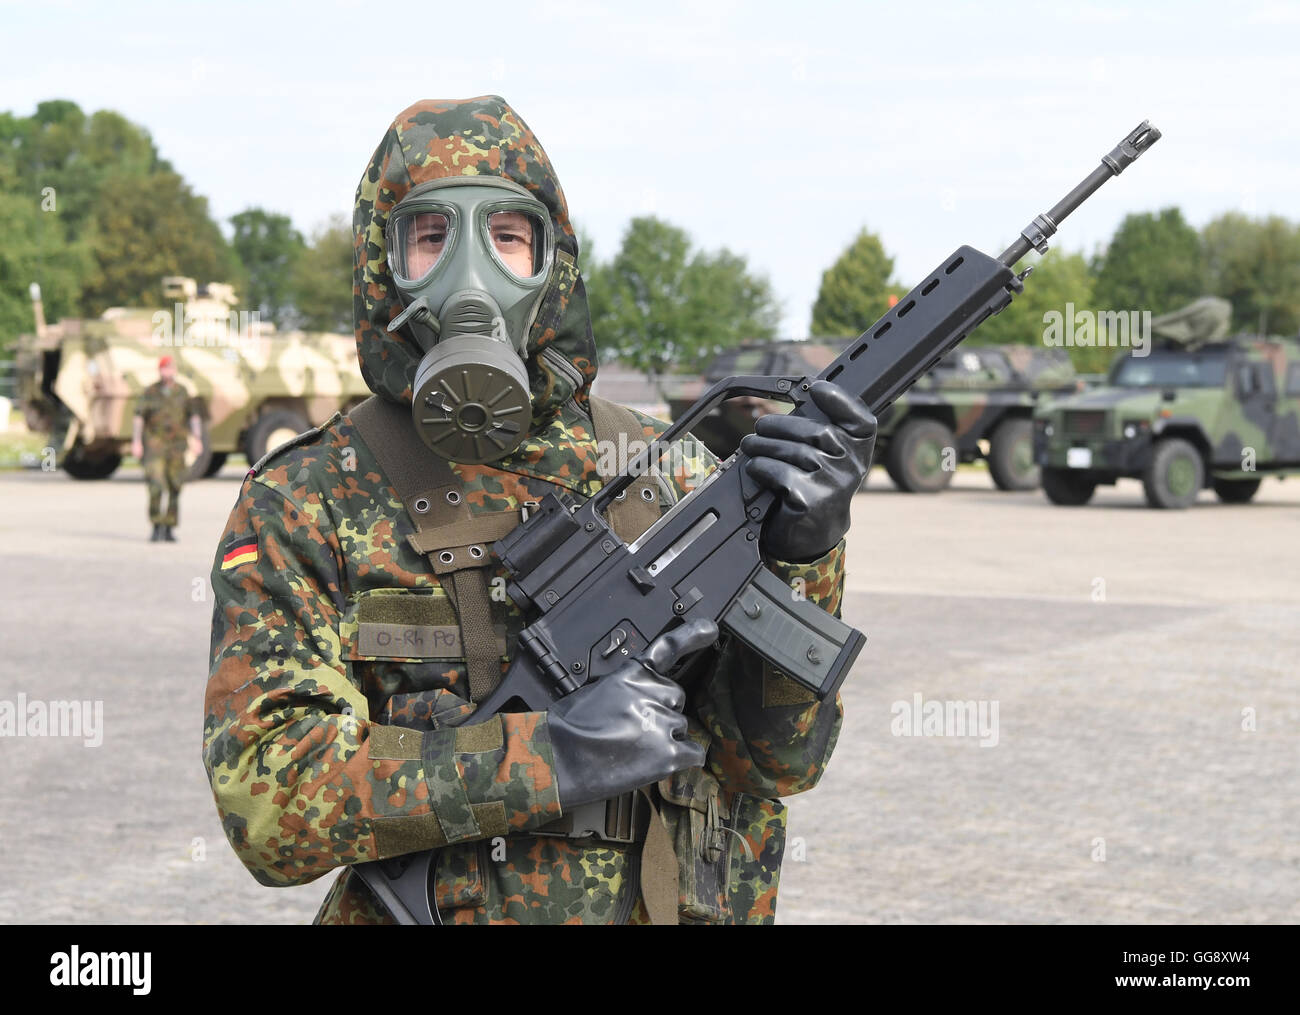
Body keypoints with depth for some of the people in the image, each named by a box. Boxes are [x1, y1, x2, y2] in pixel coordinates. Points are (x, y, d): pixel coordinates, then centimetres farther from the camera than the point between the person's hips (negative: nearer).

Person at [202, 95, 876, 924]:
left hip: (678, 907, 0)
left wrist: (800, 559, -8)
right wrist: (549, 756, -17)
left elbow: (775, 761, 7)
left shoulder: (664, 473, 8)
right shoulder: (303, 507, 1)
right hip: (428, 911, 0)